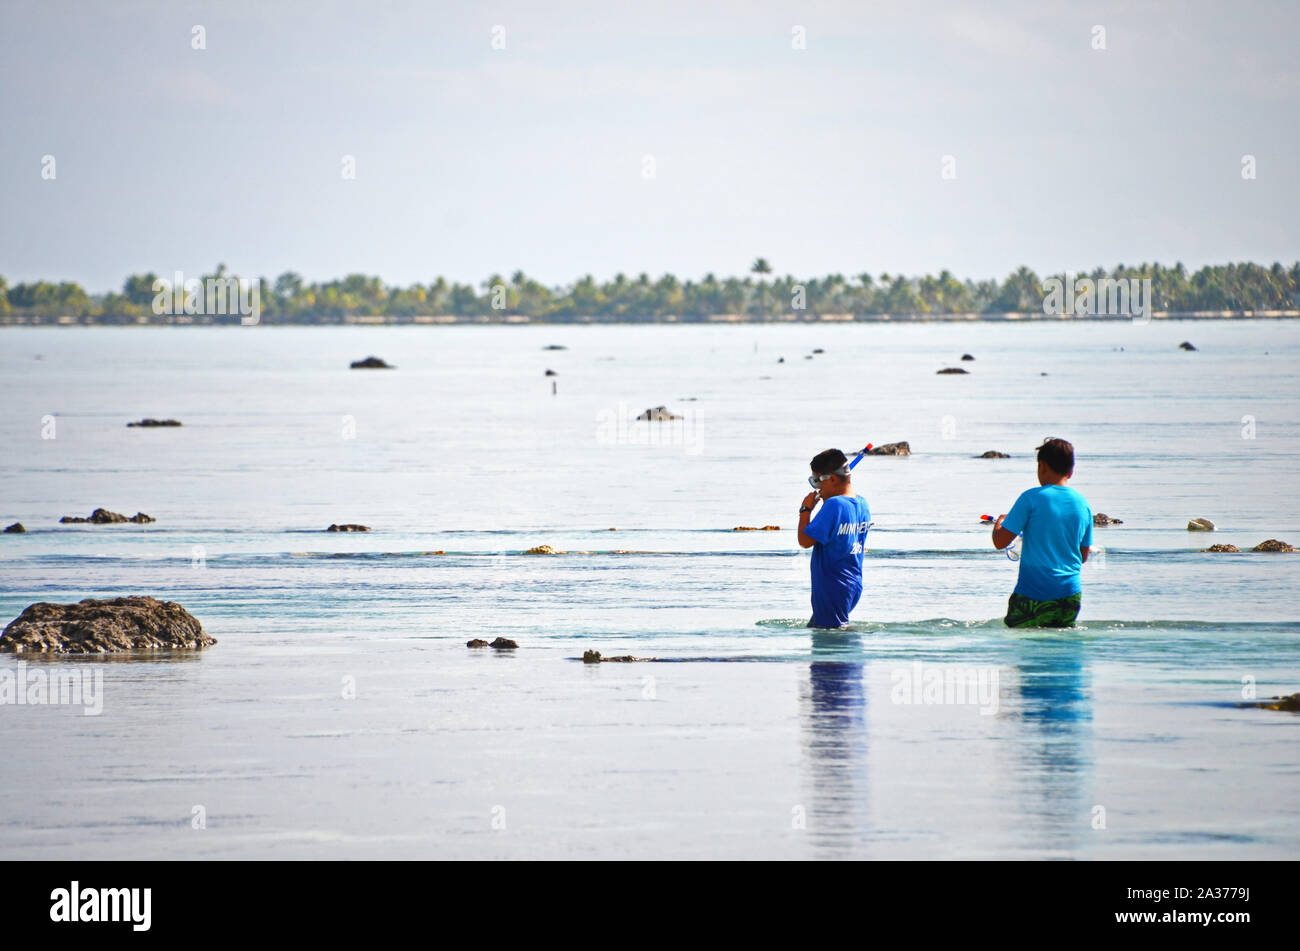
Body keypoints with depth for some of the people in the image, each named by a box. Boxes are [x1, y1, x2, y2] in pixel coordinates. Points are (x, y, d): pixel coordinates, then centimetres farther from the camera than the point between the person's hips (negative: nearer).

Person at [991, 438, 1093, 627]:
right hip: (1070, 595, 5)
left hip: (1034, 594, -5)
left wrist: (999, 523, 14)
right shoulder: (1083, 504, 7)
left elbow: (1000, 542, -6)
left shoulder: (1032, 498, -8)